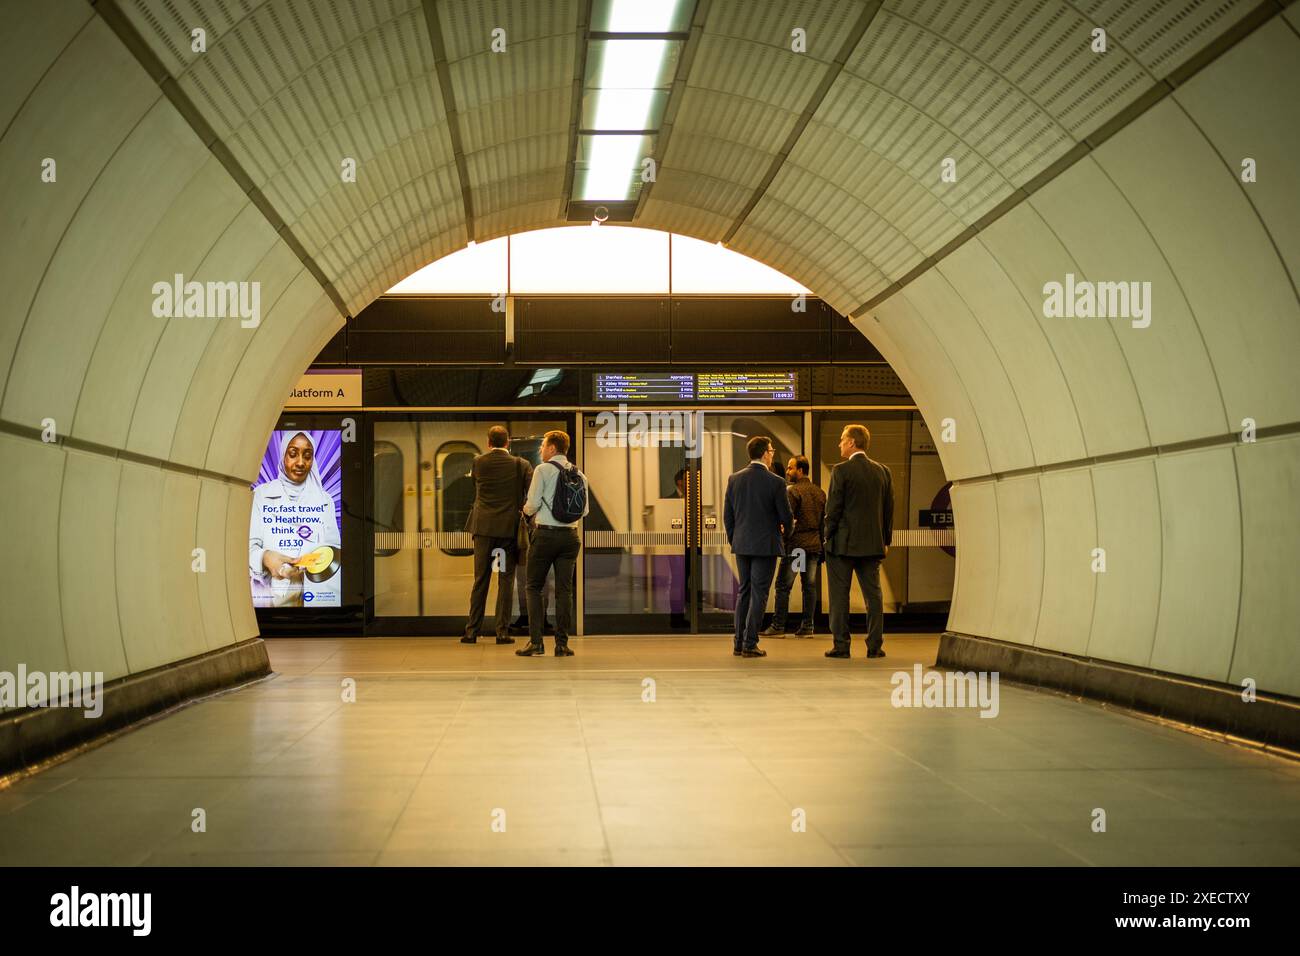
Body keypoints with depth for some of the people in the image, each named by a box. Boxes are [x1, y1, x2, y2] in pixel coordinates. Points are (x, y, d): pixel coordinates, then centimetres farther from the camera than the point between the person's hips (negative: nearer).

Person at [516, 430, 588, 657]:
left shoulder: (543, 470, -7)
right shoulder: (579, 475, 7)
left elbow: (533, 502, -11)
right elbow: (585, 510, 9)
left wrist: (528, 511, 10)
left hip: (545, 534, -4)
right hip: (570, 535, 4)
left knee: (534, 587, 6)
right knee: (564, 589, 6)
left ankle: (535, 641, -1)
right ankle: (562, 643, 5)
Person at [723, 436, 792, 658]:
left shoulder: (734, 479, 2)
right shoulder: (775, 482, -12)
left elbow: (727, 515, 7)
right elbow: (786, 517, -7)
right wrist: (786, 527, 16)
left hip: (741, 544, 5)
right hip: (765, 545, -5)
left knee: (744, 591, 14)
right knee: (758, 594, 0)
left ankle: (738, 642, 14)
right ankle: (749, 644, -1)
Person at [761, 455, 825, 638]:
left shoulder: (792, 491, -8)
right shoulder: (820, 492, 13)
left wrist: (783, 540, -6)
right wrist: (821, 546, 17)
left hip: (795, 545, -6)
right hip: (815, 545, 6)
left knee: (783, 586, -1)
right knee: (810, 585, 8)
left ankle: (778, 626, -2)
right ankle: (807, 626, 7)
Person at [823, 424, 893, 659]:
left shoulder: (841, 470, -10)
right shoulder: (883, 471, 7)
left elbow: (833, 508, -10)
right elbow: (889, 509, 11)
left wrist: (828, 537, 0)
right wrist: (885, 540, 18)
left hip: (843, 543, -5)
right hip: (872, 543, 5)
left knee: (839, 595, 2)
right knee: (873, 594, 8)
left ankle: (841, 645, 1)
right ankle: (875, 646, 7)